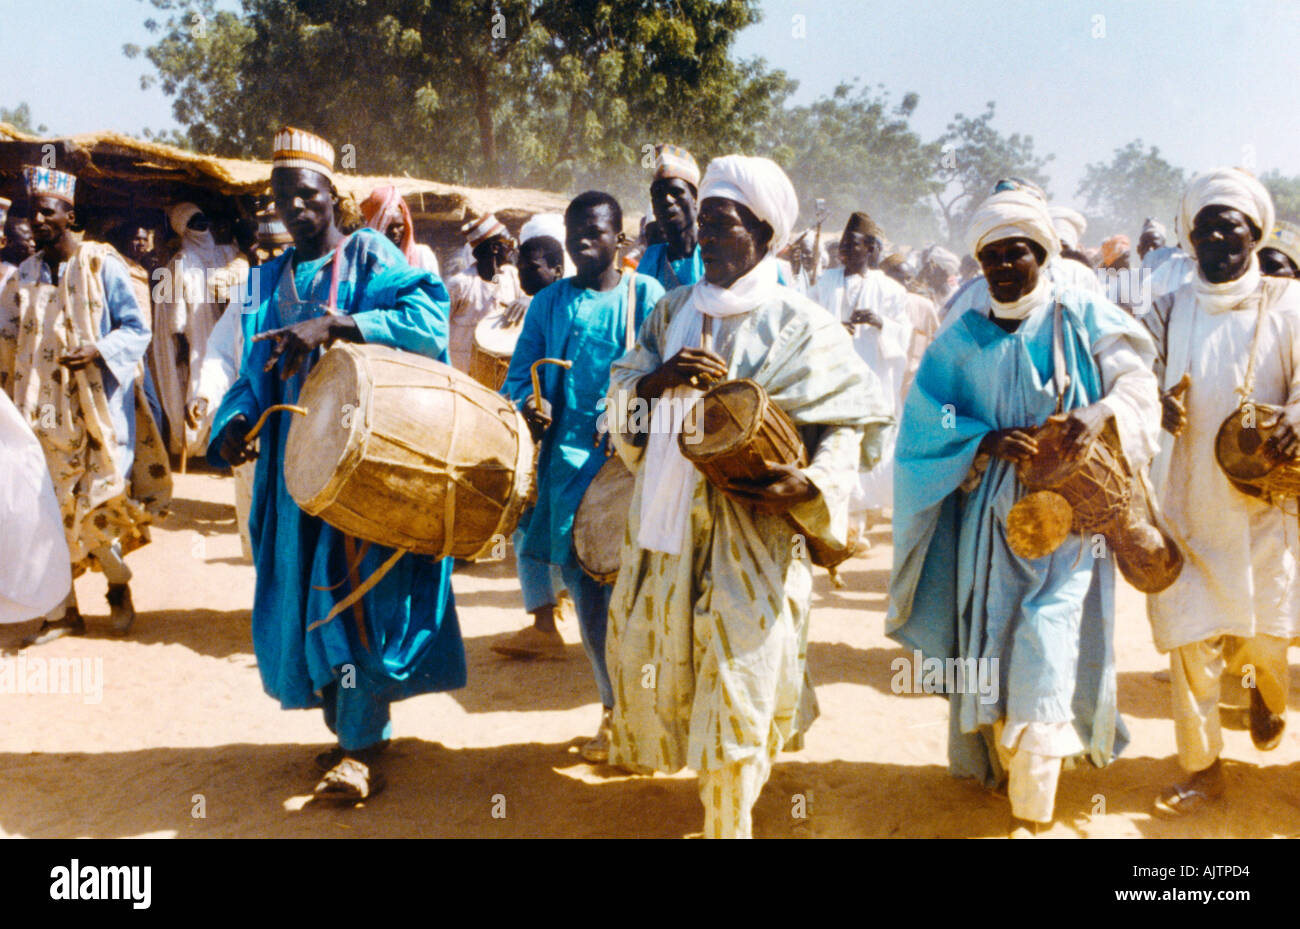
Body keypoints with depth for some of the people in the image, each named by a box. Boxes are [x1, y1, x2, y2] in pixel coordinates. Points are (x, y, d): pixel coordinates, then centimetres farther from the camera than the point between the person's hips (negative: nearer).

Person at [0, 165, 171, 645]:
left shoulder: (102, 264, -4)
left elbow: (137, 329, -4)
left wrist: (98, 350, -21)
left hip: (97, 405, -4)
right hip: (45, 411, 4)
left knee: (97, 504, -4)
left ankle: (119, 585, 23)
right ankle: (61, 610, 13)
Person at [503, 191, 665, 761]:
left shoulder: (646, 295, 3)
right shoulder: (549, 303, 14)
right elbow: (519, 375, 12)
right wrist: (527, 406, -11)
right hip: (569, 459, 4)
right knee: (585, 589, 9)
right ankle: (615, 707, 24)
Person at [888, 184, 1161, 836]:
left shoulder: (1082, 317, 0)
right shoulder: (962, 338, 6)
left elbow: (1138, 379, -4)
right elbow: (926, 426, 2)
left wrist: (1102, 411, -26)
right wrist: (986, 442, -16)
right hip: (992, 512, 3)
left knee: (1047, 651, -10)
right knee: (993, 643, 8)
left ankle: (1031, 814, -4)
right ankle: (1005, 760, 33)